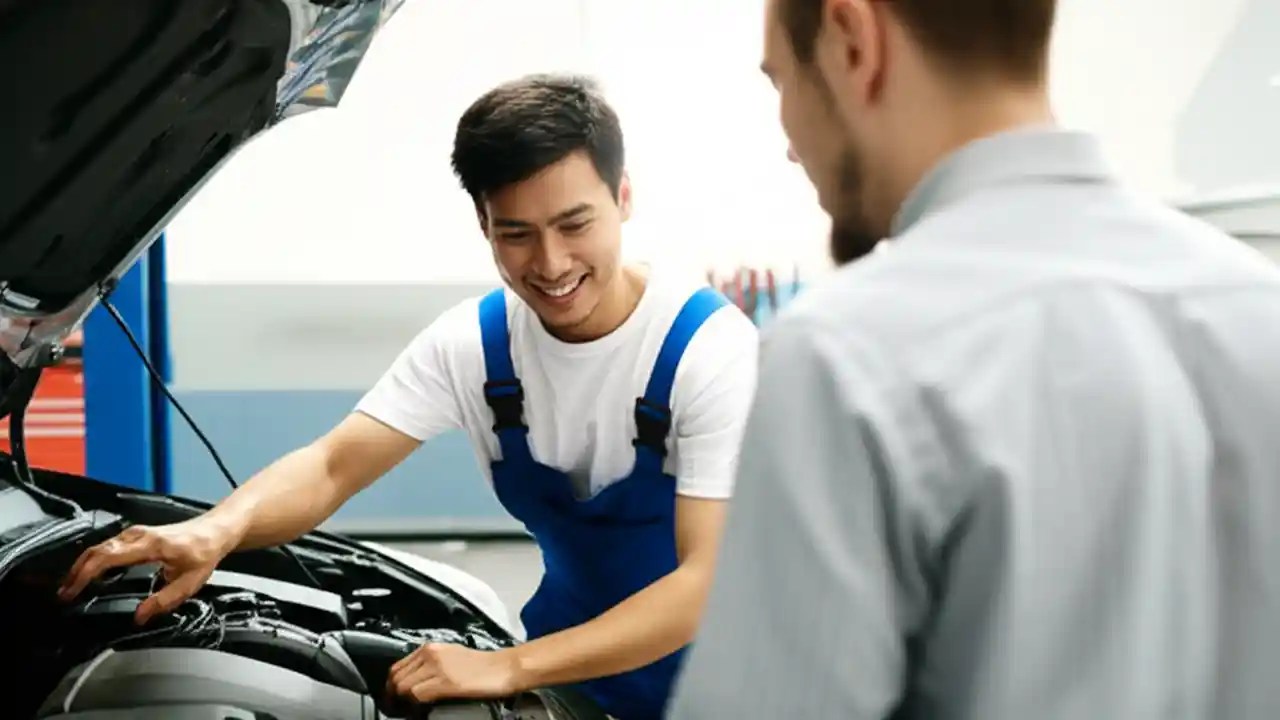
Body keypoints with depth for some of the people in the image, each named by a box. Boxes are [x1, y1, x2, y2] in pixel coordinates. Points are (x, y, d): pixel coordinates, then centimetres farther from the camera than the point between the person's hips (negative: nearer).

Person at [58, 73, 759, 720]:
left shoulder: (712, 348, -21)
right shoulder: (469, 342, -5)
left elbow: (711, 581, -26)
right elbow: (331, 466, -8)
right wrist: (216, 530, -31)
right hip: (569, 660, 4)